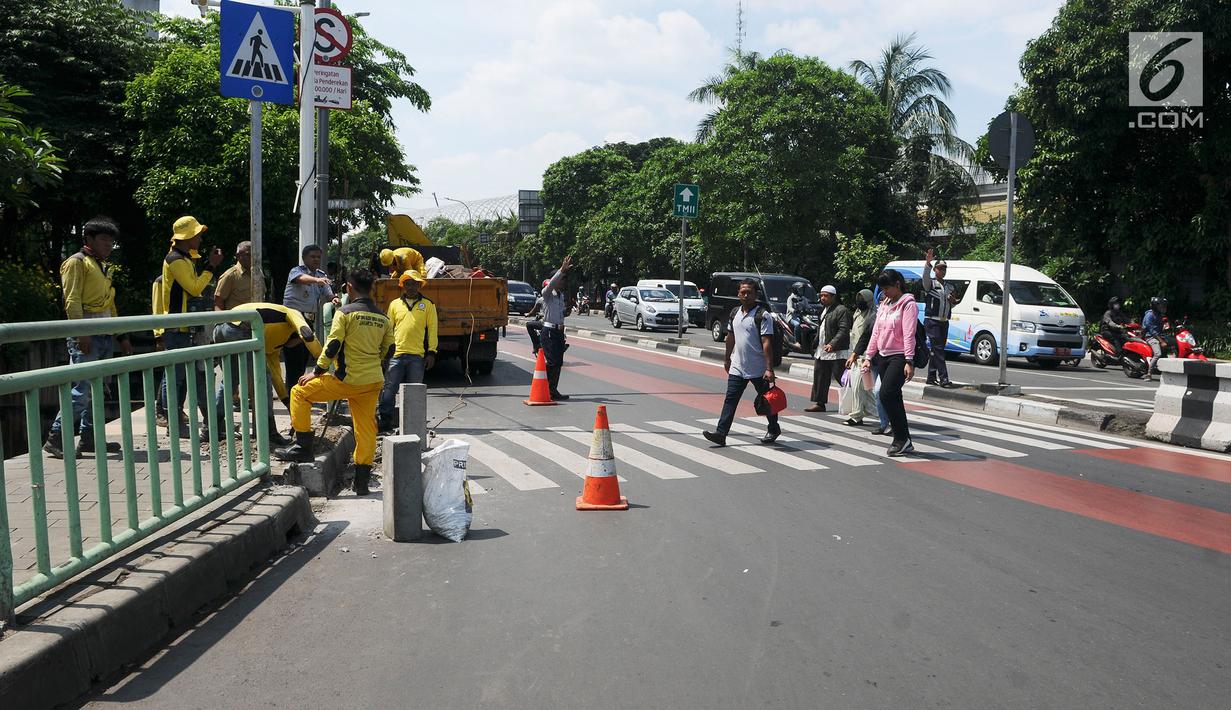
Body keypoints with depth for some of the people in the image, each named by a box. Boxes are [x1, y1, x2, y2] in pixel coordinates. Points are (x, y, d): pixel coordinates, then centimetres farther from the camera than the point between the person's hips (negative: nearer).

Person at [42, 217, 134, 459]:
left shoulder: (103, 267, 22)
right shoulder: (76, 262, -3)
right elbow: (72, 300, -12)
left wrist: (122, 336, 20)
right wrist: (81, 333, -21)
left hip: (105, 336, 8)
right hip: (87, 336, -8)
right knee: (82, 390, -12)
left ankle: (89, 438, 14)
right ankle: (55, 439, -6)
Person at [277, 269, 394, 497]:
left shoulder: (345, 312, -7)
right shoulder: (383, 318, 9)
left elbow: (333, 345, -12)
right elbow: (388, 350, 15)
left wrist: (317, 371, -2)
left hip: (347, 379, -5)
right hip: (373, 382, 6)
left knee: (300, 392, 11)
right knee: (366, 427, 10)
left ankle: (303, 447, 10)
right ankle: (362, 480, 12)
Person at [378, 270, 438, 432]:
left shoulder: (428, 305, 7)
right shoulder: (395, 304, 12)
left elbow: (432, 329, 4)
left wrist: (431, 352, -2)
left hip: (417, 356, -1)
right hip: (396, 354, 1)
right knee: (388, 389, -3)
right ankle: (386, 422, 4)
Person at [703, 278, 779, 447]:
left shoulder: (762, 316, -13)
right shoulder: (734, 313, 7)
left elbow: (767, 343, -18)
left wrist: (769, 369, -23)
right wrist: (727, 358, 22)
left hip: (758, 369, -5)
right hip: (737, 367, 5)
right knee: (730, 400, -3)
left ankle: (773, 430, 30)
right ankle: (720, 434, -7)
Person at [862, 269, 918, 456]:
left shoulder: (908, 304, -6)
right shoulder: (884, 305, 17)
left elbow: (909, 335, -15)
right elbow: (876, 333, 17)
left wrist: (909, 362, -21)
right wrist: (869, 357, 13)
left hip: (899, 357, -8)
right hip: (883, 356, 8)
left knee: (886, 394, -19)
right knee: (893, 398, 7)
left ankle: (902, 439, -9)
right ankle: (904, 442, 12)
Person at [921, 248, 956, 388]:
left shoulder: (949, 286, 18)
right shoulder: (930, 283, -1)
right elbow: (925, 276, -25)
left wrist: (954, 301, 2)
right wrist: (928, 263, -42)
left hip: (944, 322, 7)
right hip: (932, 321, -7)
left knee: (936, 349, 9)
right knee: (938, 349, -13)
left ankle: (931, 377, 16)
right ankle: (943, 378, -17)